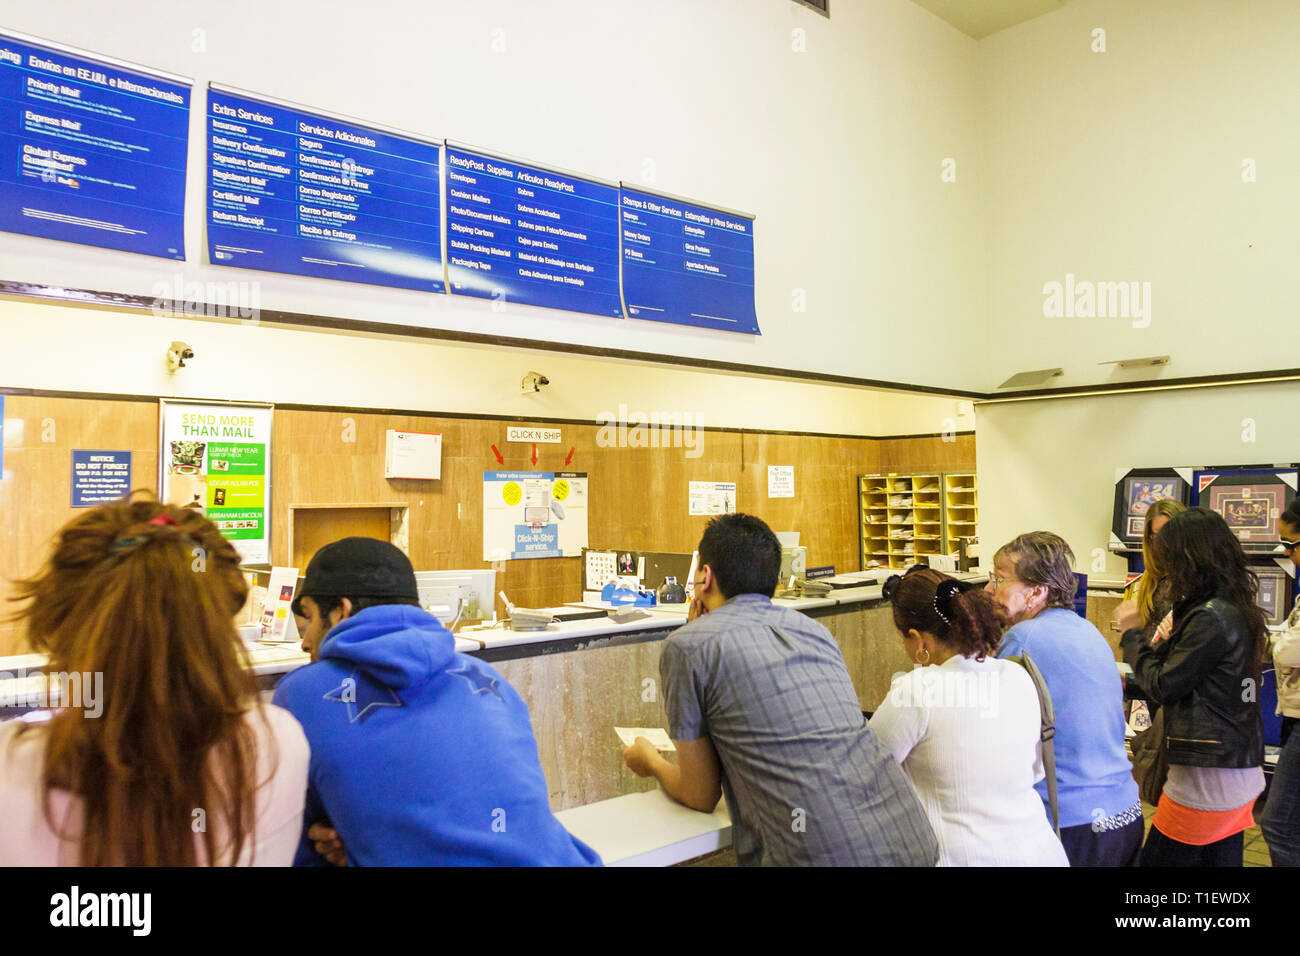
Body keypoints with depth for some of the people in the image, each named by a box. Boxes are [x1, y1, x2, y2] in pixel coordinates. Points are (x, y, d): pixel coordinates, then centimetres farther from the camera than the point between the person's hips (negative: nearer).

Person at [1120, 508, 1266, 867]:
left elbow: (1163, 686, -12)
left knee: (1156, 860, 0)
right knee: (1222, 859, 16)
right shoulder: (1238, 611, 9)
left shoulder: (1210, 618, -20)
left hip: (1207, 778, -9)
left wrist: (1131, 634, -1)